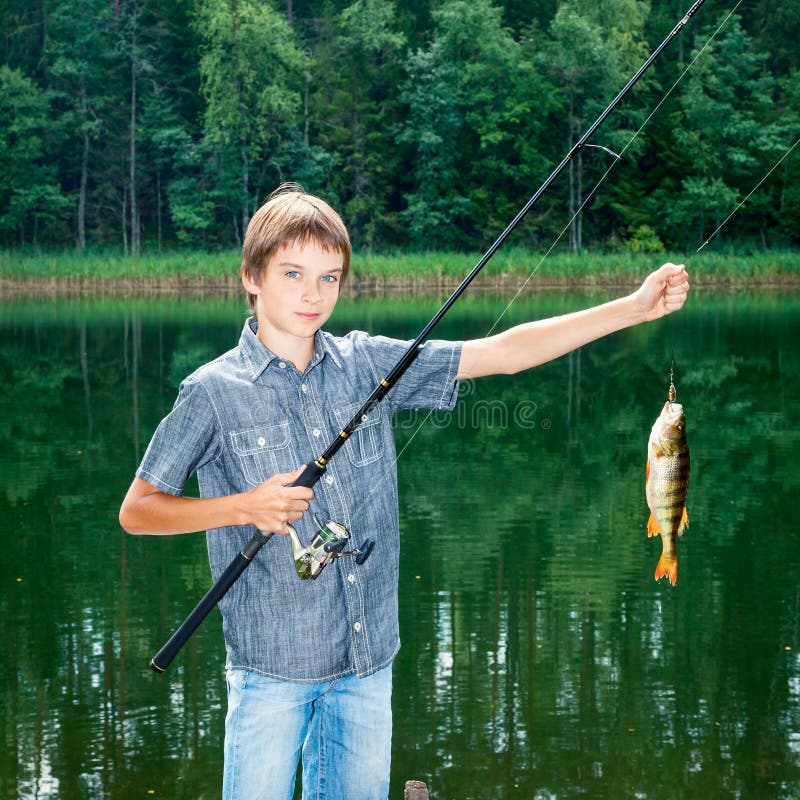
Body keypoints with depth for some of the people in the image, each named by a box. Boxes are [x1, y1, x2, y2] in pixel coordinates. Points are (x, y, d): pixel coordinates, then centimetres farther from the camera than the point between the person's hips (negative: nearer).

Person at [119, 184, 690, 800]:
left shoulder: (367, 364, 3)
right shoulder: (214, 392, -7)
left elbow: (502, 353, 1)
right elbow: (136, 510, -3)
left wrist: (634, 308, -4)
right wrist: (243, 507, -18)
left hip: (369, 657, 4)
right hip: (271, 663, -4)